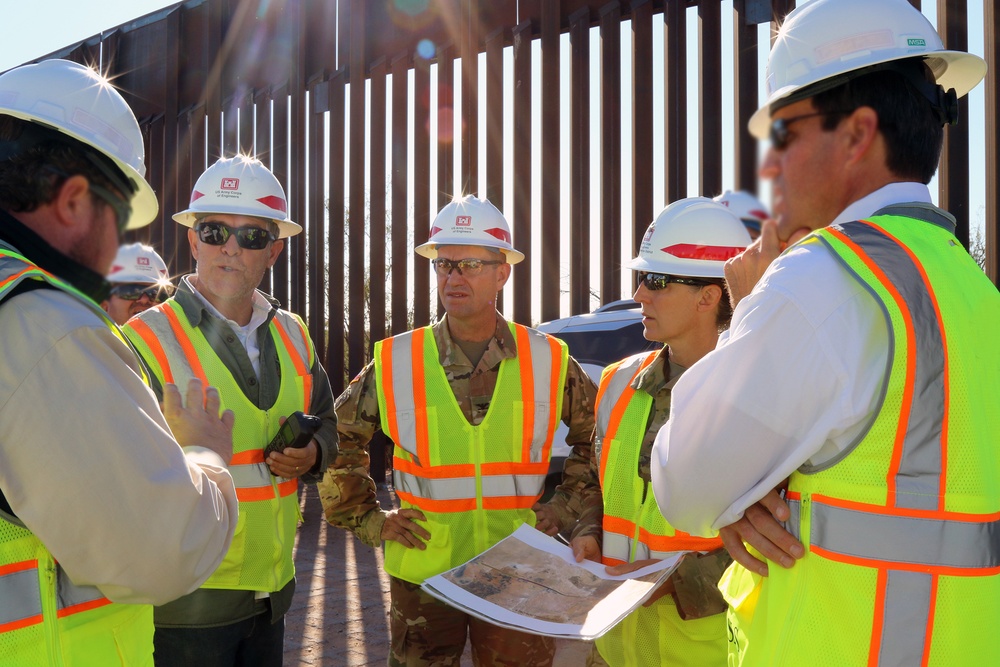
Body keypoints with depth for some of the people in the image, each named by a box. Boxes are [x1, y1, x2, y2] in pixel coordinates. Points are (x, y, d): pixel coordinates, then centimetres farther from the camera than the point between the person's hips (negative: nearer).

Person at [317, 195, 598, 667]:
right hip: (421, 574, 0)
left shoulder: (548, 362, -3)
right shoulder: (394, 363, -5)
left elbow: (596, 437, 10)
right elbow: (338, 439, 7)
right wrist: (368, 519, 2)